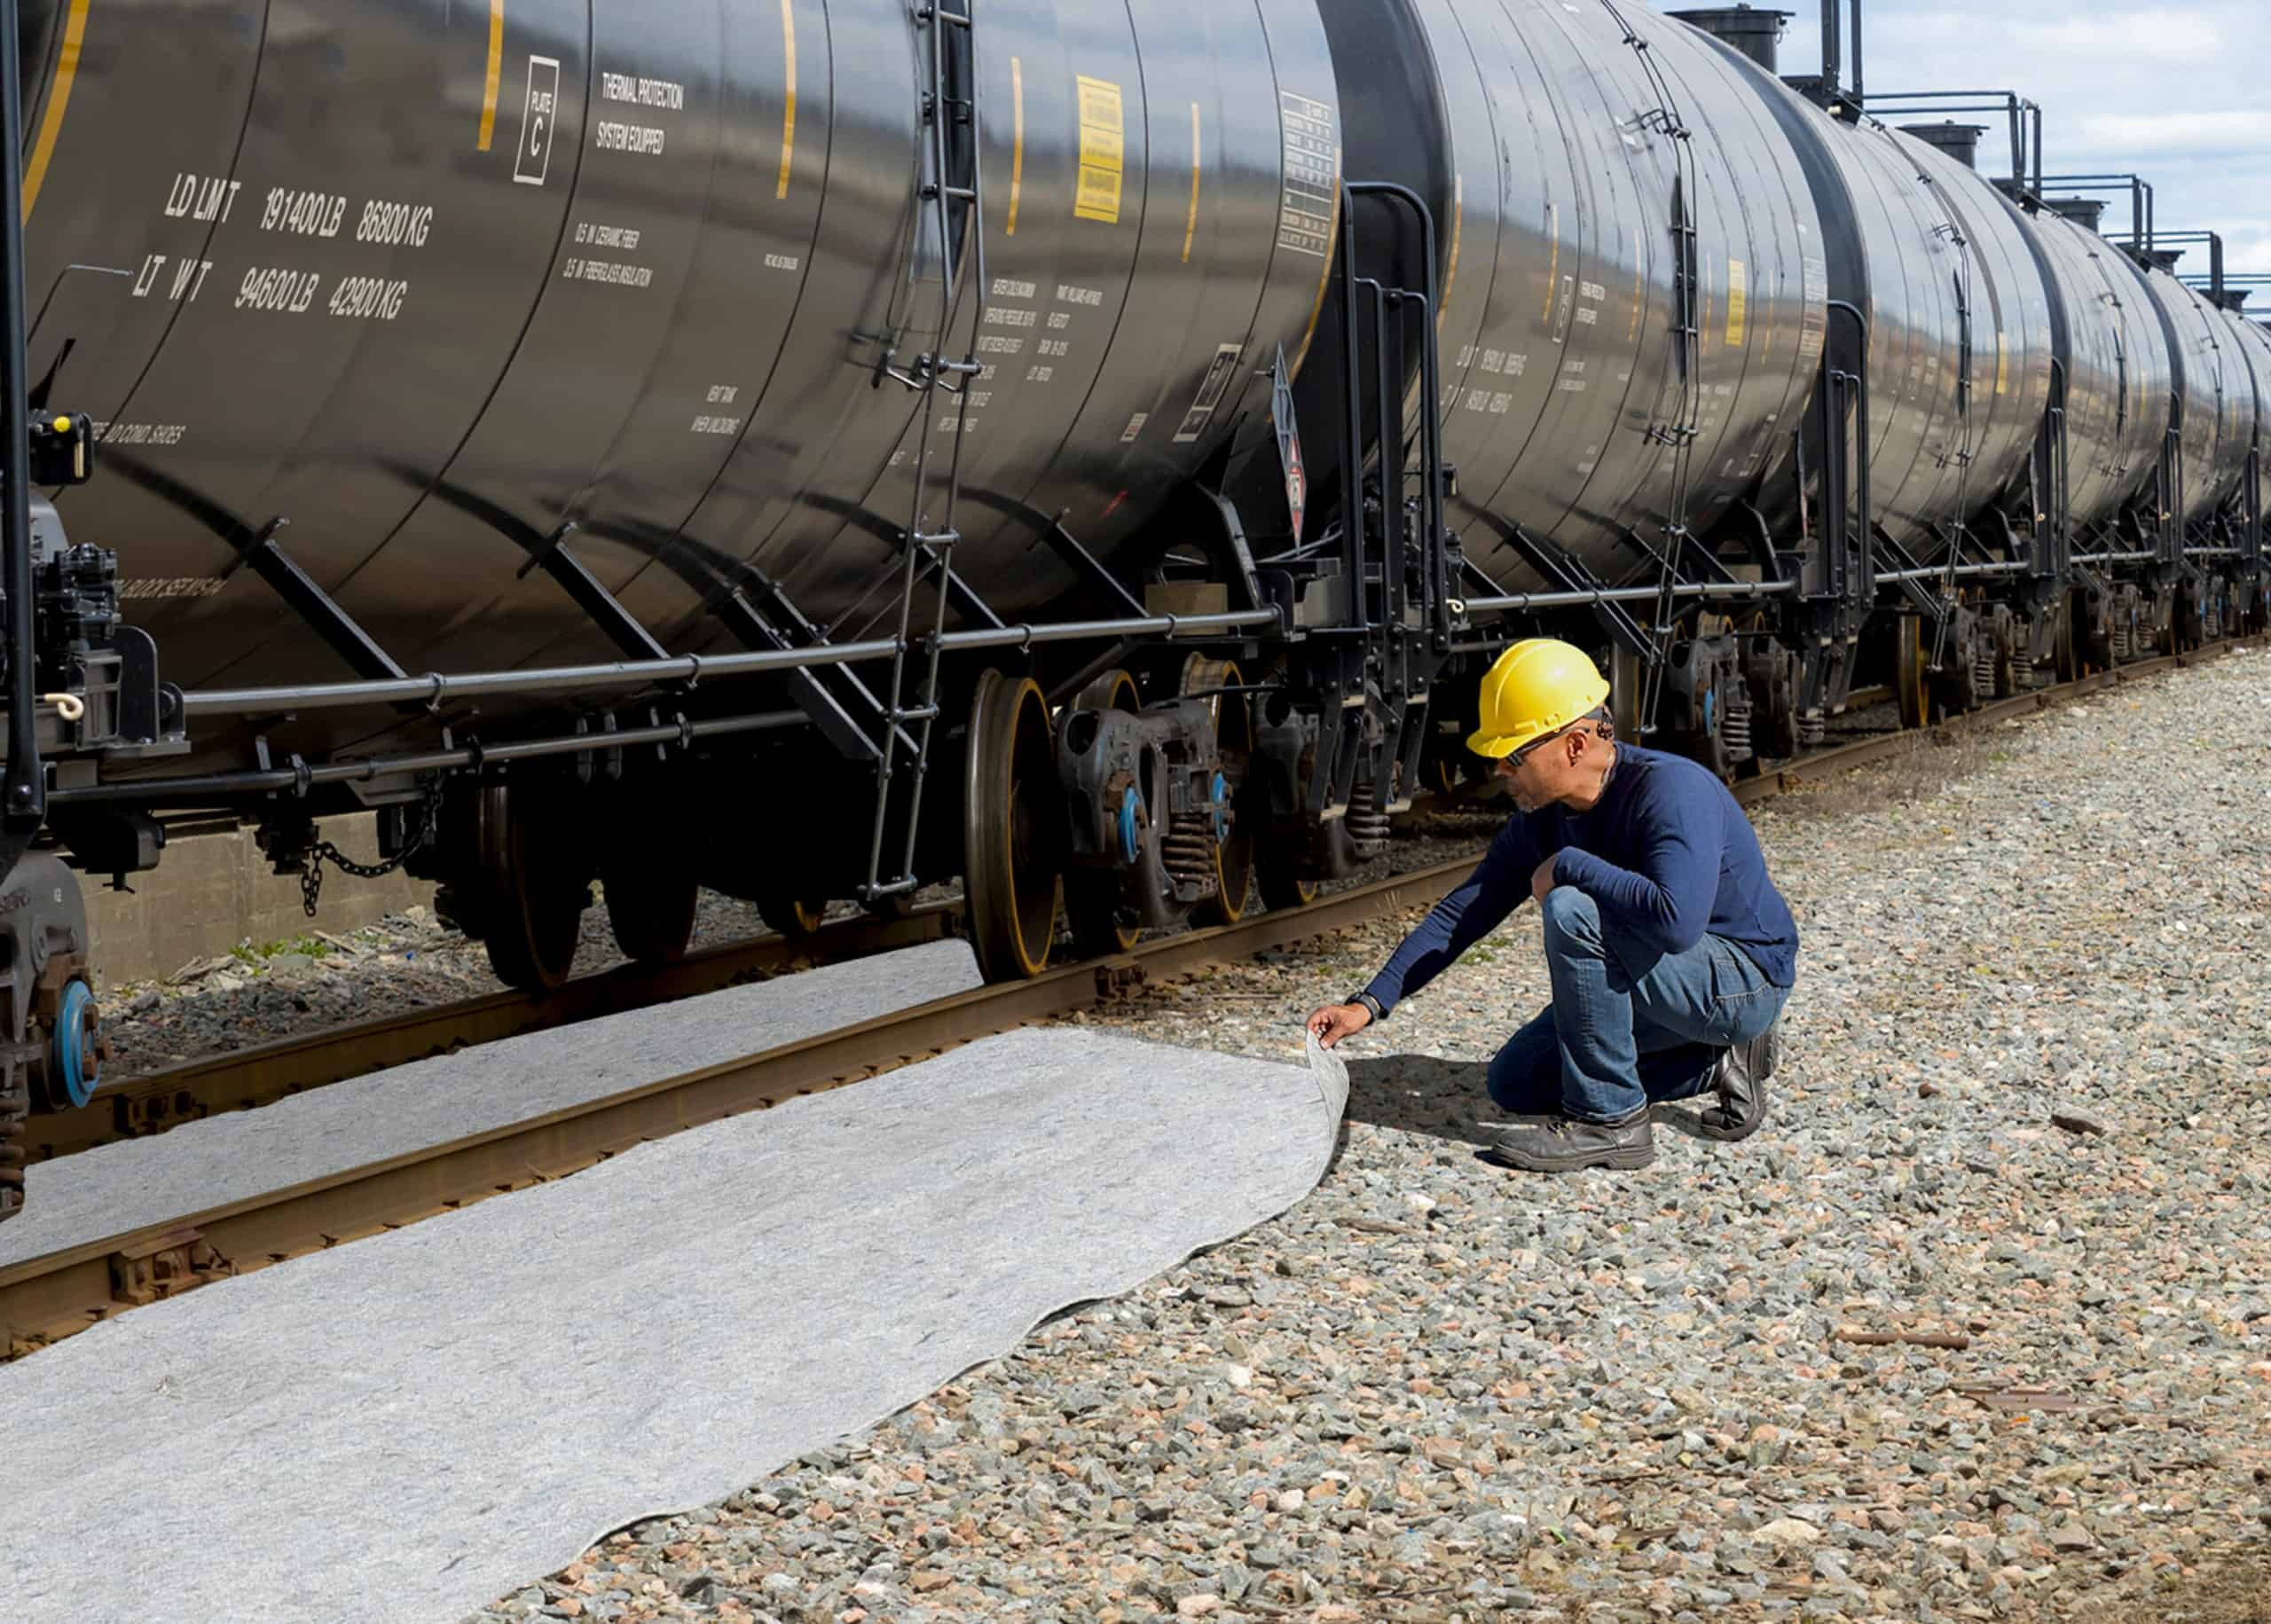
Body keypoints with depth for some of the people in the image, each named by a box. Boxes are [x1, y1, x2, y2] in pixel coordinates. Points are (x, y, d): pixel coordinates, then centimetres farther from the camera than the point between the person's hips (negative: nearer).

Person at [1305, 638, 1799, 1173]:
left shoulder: (1672, 790, -28)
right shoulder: (1545, 814, -3)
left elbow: (1676, 920, -43)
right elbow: (1464, 912, 4)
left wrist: (1568, 867, -29)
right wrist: (1370, 1003, -4)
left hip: (1745, 980, -9)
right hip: (1680, 984, 9)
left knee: (1573, 912, -29)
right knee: (1515, 1085, 8)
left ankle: (1609, 1121, -17)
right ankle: (1717, 1060, 10)